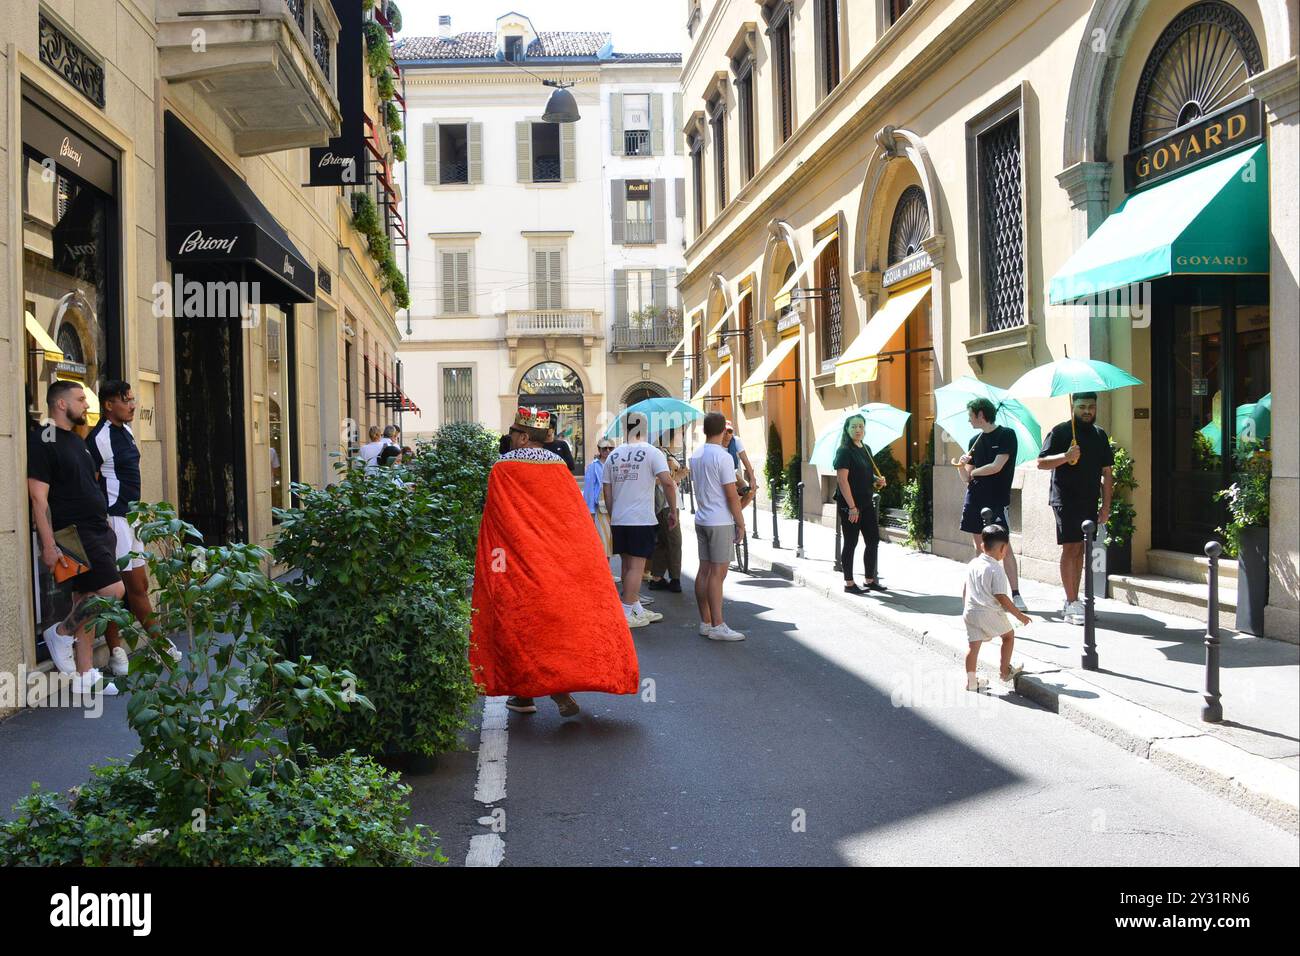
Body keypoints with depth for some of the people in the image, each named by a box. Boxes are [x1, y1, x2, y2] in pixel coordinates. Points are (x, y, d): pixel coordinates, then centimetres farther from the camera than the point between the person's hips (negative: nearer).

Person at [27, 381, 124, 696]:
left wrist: (106, 528, 20)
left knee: (86, 603, 9)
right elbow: (39, 498, -15)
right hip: (75, 535, -9)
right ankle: (61, 633, 5)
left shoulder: (77, 441, 18)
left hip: (98, 531, 9)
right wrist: (48, 545, -20)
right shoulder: (42, 442, -10)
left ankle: (85, 676, 14)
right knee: (114, 591, -15)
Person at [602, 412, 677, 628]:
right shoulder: (651, 452, -6)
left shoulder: (613, 455, 9)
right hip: (642, 519, -5)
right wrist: (673, 510, -6)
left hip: (619, 520, 6)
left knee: (628, 565, 14)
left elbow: (607, 490, 12)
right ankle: (626, 614, -3)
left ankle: (637, 609, 23)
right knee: (636, 566, -2)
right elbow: (667, 482, -16)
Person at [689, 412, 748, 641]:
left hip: (701, 519, 8)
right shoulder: (722, 457, -15)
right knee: (718, 572, -6)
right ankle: (717, 626, -5)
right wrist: (741, 524, -7)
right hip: (720, 522, -8)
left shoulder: (696, 455, 9)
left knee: (704, 570, 9)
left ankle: (706, 623, 14)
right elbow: (732, 495, -15)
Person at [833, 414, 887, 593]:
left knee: (873, 540, 8)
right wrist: (852, 507, -21)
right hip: (849, 504, -7)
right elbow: (842, 480, -17)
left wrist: (878, 480, 4)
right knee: (851, 542, 0)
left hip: (866, 503, 7)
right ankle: (849, 583, 10)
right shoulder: (844, 451, -11)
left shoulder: (866, 450, 12)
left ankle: (869, 579, 20)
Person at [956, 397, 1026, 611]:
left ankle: (1015, 594, -6)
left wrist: (975, 471, 0)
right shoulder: (975, 441, 13)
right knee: (979, 545, 7)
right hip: (975, 499, 6)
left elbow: (997, 466, -14)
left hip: (997, 500, -6)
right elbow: (967, 477, 12)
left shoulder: (1006, 435, -5)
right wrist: (961, 466, -8)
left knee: (1003, 546, -9)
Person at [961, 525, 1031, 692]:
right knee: (1009, 634, 16)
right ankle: (1005, 671, 23)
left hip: (969, 612, 6)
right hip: (989, 613, -6)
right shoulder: (996, 569, -15)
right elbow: (1001, 597, -16)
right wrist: (1018, 614, -8)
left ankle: (971, 680, 11)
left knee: (974, 644, 10)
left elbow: (965, 589, 15)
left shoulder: (973, 563, 7)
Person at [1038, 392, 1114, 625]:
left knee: (1080, 549, 8)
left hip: (1089, 501, 5)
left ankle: (1073, 601, 15)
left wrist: (1106, 505, 8)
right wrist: (1066, 456, -23)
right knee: (1070, 548, -10)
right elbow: (1041, 462, -6)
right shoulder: (1060, 432, -2)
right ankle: (1072, 603, -9)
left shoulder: (1100, 435, 13)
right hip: (1065, 499, -5)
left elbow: (1106, 472, 14)